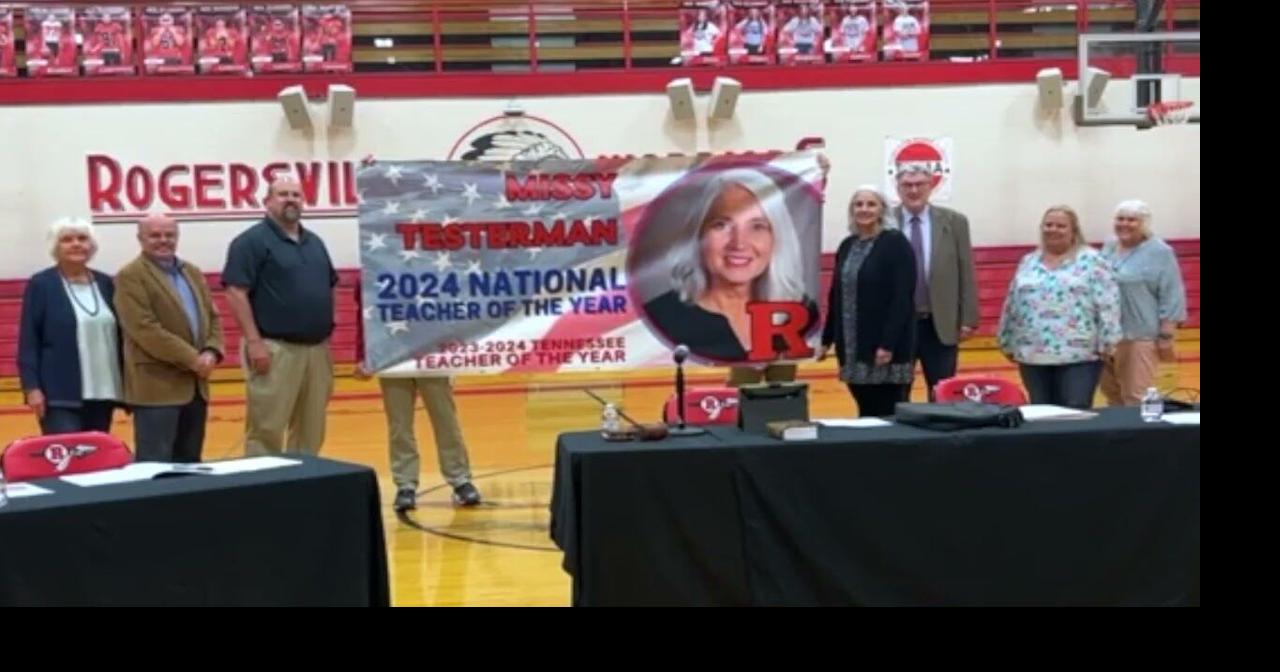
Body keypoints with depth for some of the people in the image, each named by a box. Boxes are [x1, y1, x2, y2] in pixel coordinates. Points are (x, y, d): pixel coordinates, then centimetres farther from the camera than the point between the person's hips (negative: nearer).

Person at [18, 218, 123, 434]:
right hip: (61, 394, -5)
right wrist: (32, 387, -11)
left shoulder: (106, 283, 12)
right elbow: (28, 341, -4)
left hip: (103, 390, 5)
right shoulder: (40, 284, -1)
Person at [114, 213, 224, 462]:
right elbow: (146, 330, -16)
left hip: (196, 385, 7)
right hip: (157, 387, -7)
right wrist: (192, 359, -17)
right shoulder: (131, 276, -7)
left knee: (189, 463, 12)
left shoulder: (193, 273, 17)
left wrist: (211, 352, -5)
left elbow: (213, 317, 15)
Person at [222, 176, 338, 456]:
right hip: (275, 348, -7)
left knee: (311, 431, 11)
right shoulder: (252, 241, -5)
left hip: (316, 348, 7)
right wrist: (254, 341, -18)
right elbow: (236, 293, -12)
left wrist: (328, 337, 13)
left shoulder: (315, 242, 16)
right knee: (267, 431, -3)